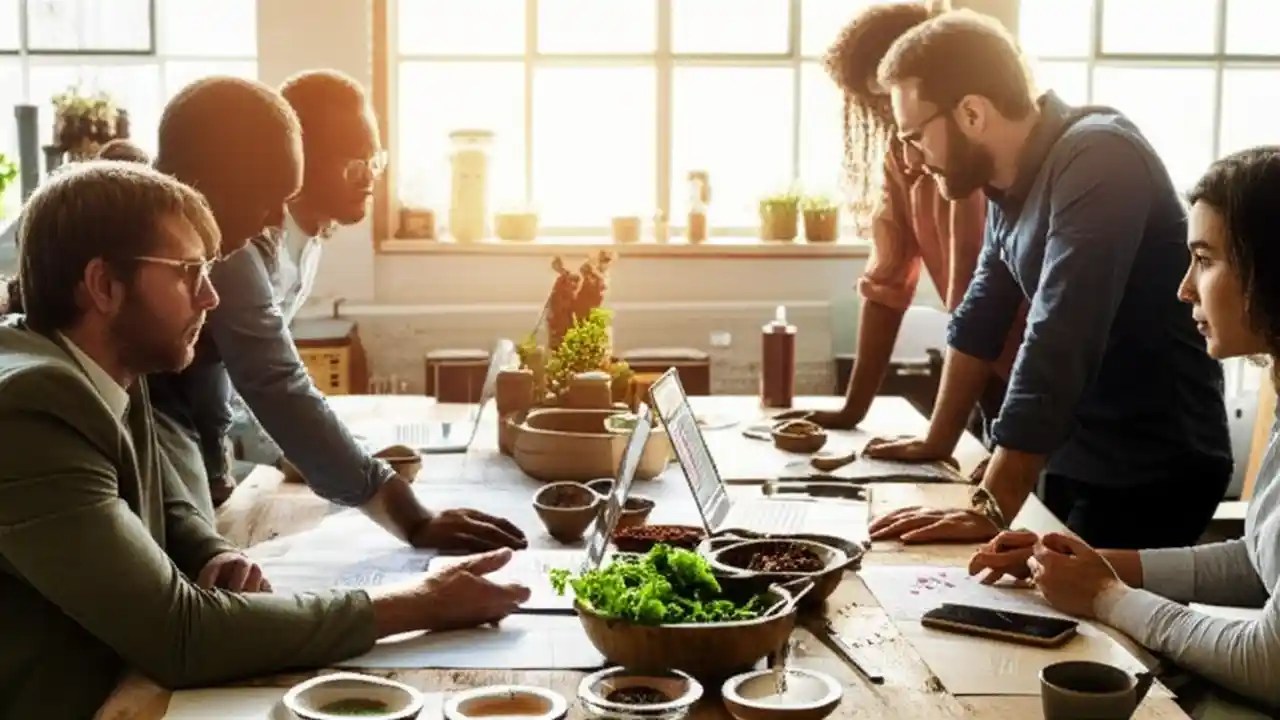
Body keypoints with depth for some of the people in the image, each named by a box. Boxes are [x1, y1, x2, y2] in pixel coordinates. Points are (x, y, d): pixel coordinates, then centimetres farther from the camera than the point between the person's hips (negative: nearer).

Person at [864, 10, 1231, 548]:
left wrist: (990, 511, -33)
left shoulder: (1096, 161, -24)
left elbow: (1056, 347, -31)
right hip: (1076, 459, 8)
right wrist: (937, 443, 16)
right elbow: (979, 319, 15)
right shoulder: (1011, 177, 3)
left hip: (1151, 473, -8)